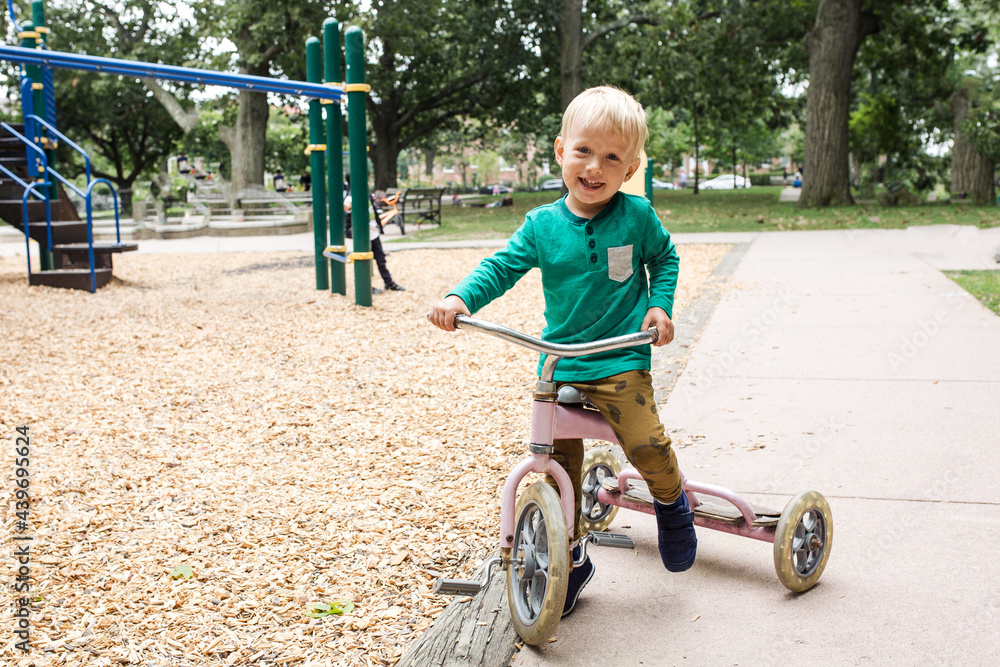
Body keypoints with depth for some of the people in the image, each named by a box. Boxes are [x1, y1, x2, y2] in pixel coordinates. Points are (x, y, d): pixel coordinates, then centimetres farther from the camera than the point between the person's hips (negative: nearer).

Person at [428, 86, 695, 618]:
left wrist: (659, 305, -1)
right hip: (558, 363, 3)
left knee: (645, 443, -20)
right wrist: (459, 298, -18)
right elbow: (502, 266, -1)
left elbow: (664, 258, 13)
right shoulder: (542, 224, -1)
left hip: (621, 360, -2)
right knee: (557, 464, 4)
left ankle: (671, 501, 15)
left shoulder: (637, 217, -3)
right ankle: (570, 557, 24)